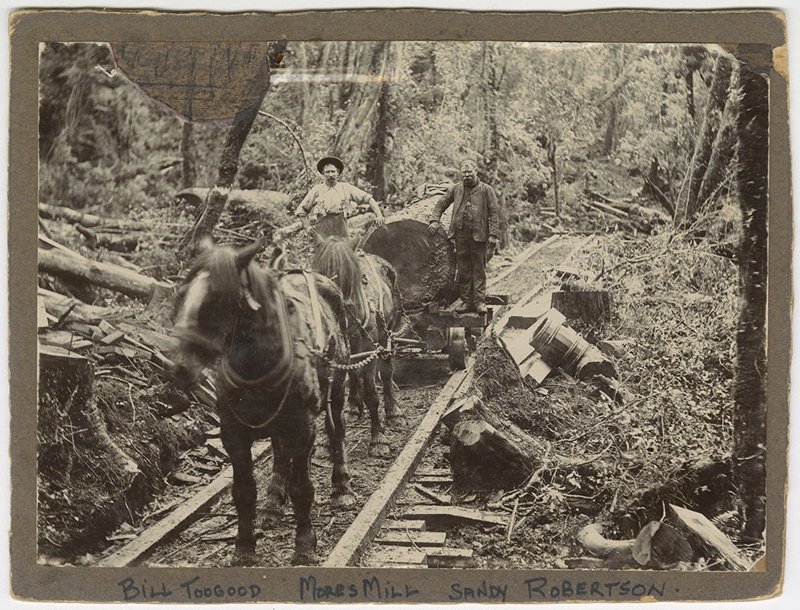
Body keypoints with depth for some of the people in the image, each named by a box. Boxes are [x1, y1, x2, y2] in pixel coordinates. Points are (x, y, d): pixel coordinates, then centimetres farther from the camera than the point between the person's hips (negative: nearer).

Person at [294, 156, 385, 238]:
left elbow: (368, 198, 8)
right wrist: (307, 227, 3)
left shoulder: (346, 188, 6)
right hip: (323, 236, -1)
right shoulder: (317, 190, 5)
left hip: (343, 235, 1)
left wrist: (379, 215, -2)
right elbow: (301, 210, 12)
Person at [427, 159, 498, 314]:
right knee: (463, 271, 7)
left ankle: (479, 302, 6)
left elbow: (494, 213, -2)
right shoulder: (456, 189, 10)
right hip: (461, 236, 3)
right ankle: (466, 302, 14)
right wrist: (434, 220, 2)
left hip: (479, 236, -3)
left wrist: (493, 235, -9)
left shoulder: (486, 190, 1)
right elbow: (441, 204, 18)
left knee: (479, 270, 2)